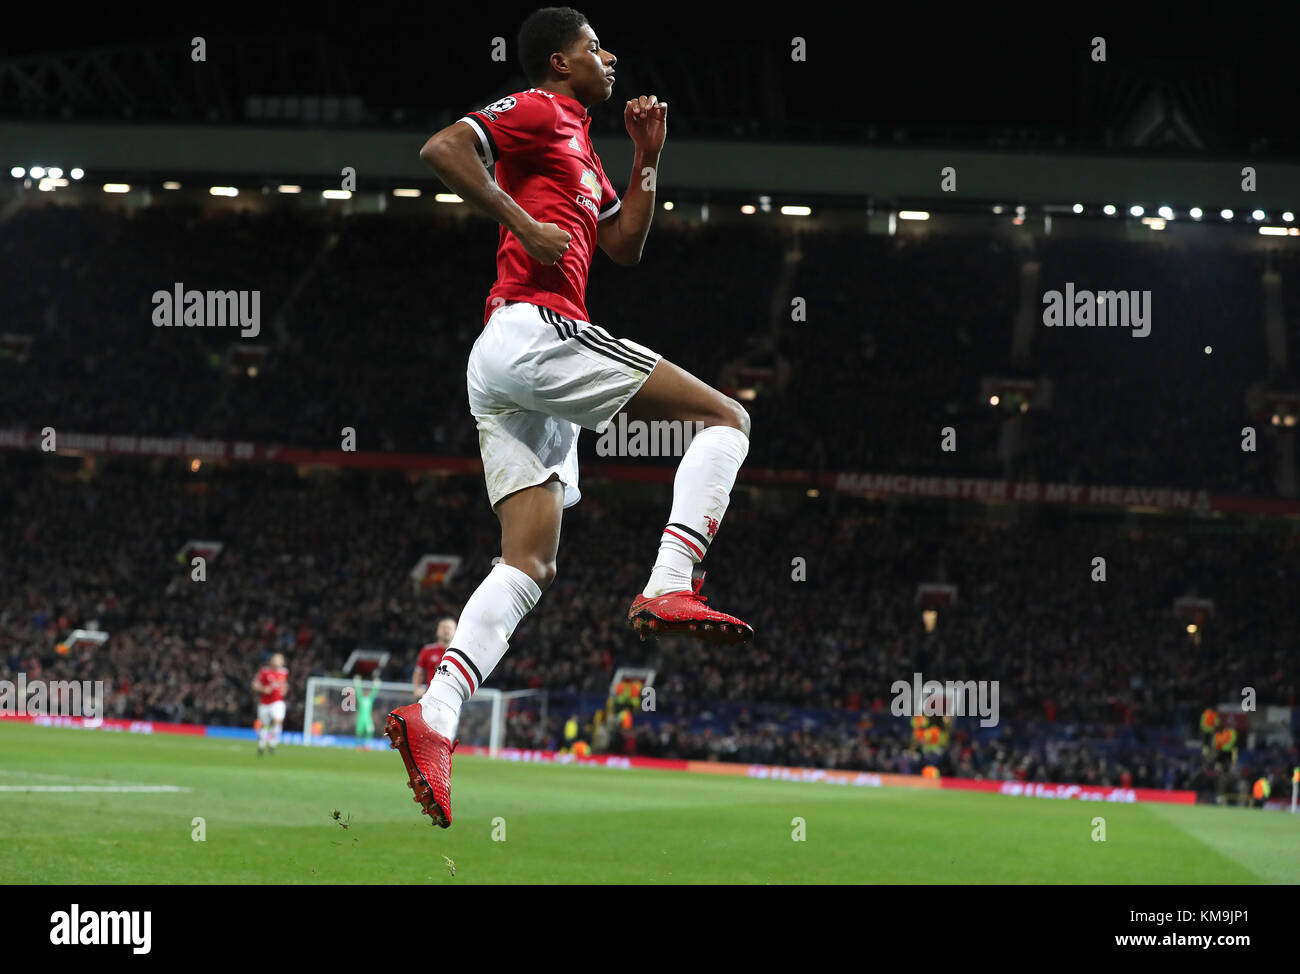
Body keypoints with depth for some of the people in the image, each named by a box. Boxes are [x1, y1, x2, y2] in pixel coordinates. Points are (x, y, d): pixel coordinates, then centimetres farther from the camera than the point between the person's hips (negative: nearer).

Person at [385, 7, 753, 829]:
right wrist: (523, 223, -16)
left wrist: (647, 159, 23)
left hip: (501, 372, 9)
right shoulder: (537, 113, 2)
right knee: (725, 417, -7)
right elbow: (442, 149, -12)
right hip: (535, 330, -9)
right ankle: (670, 588, -21)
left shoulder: (582, 152, 29)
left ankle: (434, 719, -14)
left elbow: (625, 245, 31)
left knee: (529, 563, 1)